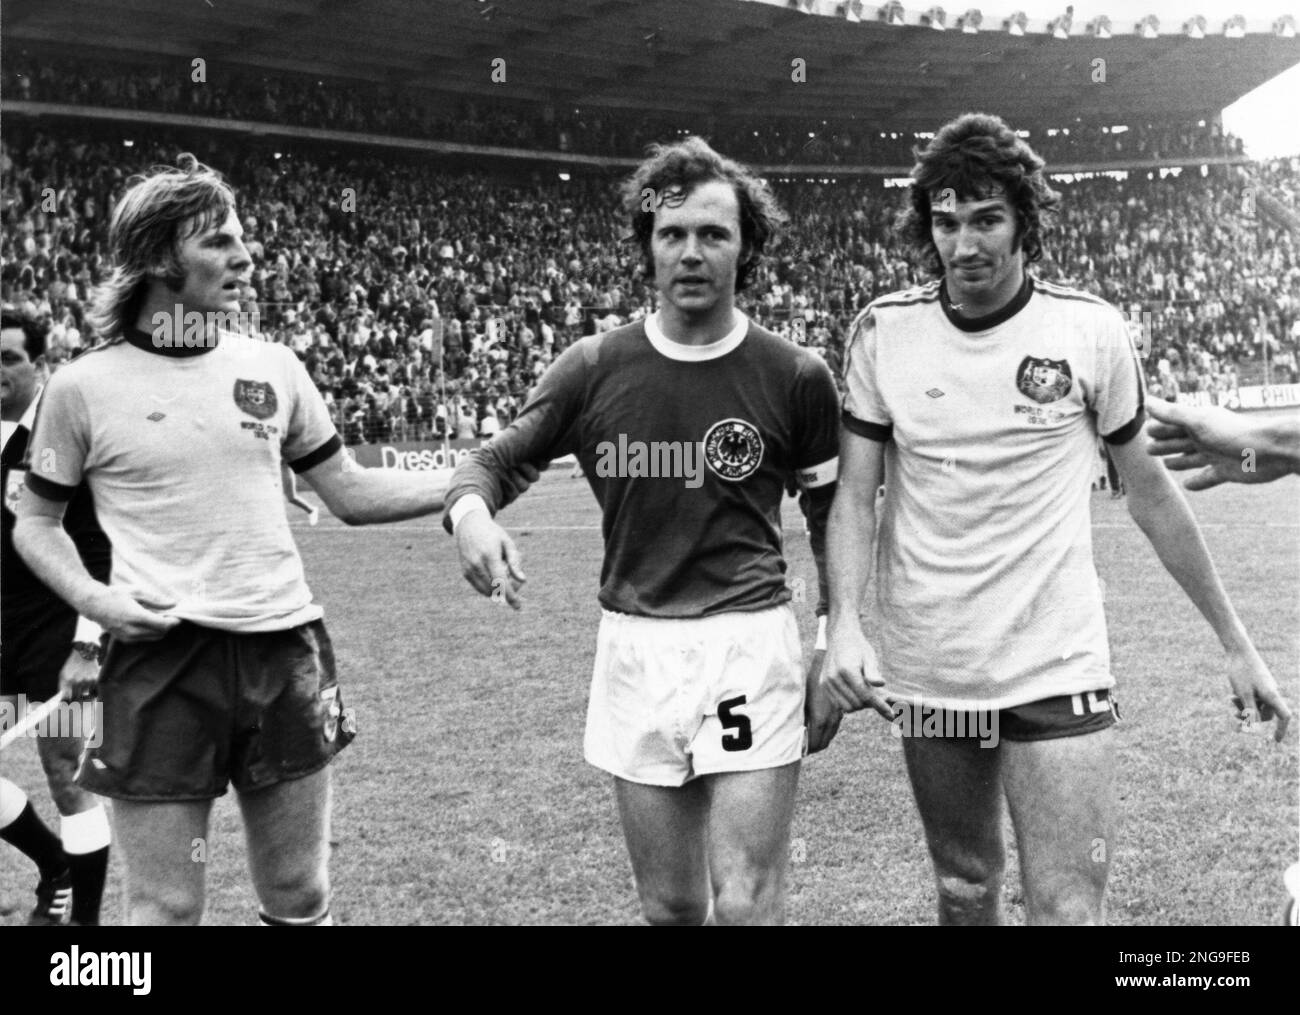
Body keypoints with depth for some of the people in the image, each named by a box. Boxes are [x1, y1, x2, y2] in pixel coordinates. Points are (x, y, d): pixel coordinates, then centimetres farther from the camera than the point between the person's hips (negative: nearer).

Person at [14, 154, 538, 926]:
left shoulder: (273, 366, 6)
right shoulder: (85, 386, -2)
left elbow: (350, 493, 11)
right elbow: (36, 523, 8)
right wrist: (93, 598, -10)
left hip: (285, 652, 3)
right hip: (162, 662, -3)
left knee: (302, 903, 13)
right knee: (166, 911, 5)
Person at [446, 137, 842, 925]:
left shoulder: (795, 378, -3)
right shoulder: (595, 367, 0)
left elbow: (834, 518, 9)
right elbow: (494, 460, 8)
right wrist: (472, 513, -15)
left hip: (751, 647, -2)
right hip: (634, 650, 2)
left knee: (747, 907, -4)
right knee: (670, 908, 13)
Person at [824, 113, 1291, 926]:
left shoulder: (1091, 330, -5)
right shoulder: (883, 331, -2)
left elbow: (1150, 492, 4)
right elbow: (855, 497, -1)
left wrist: (1235, 642, 6)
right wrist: (845, 625, -18)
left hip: (1057, 671, -2)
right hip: (926, 674, 2)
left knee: (1068, 908, -7)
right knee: (965, 888, 15)